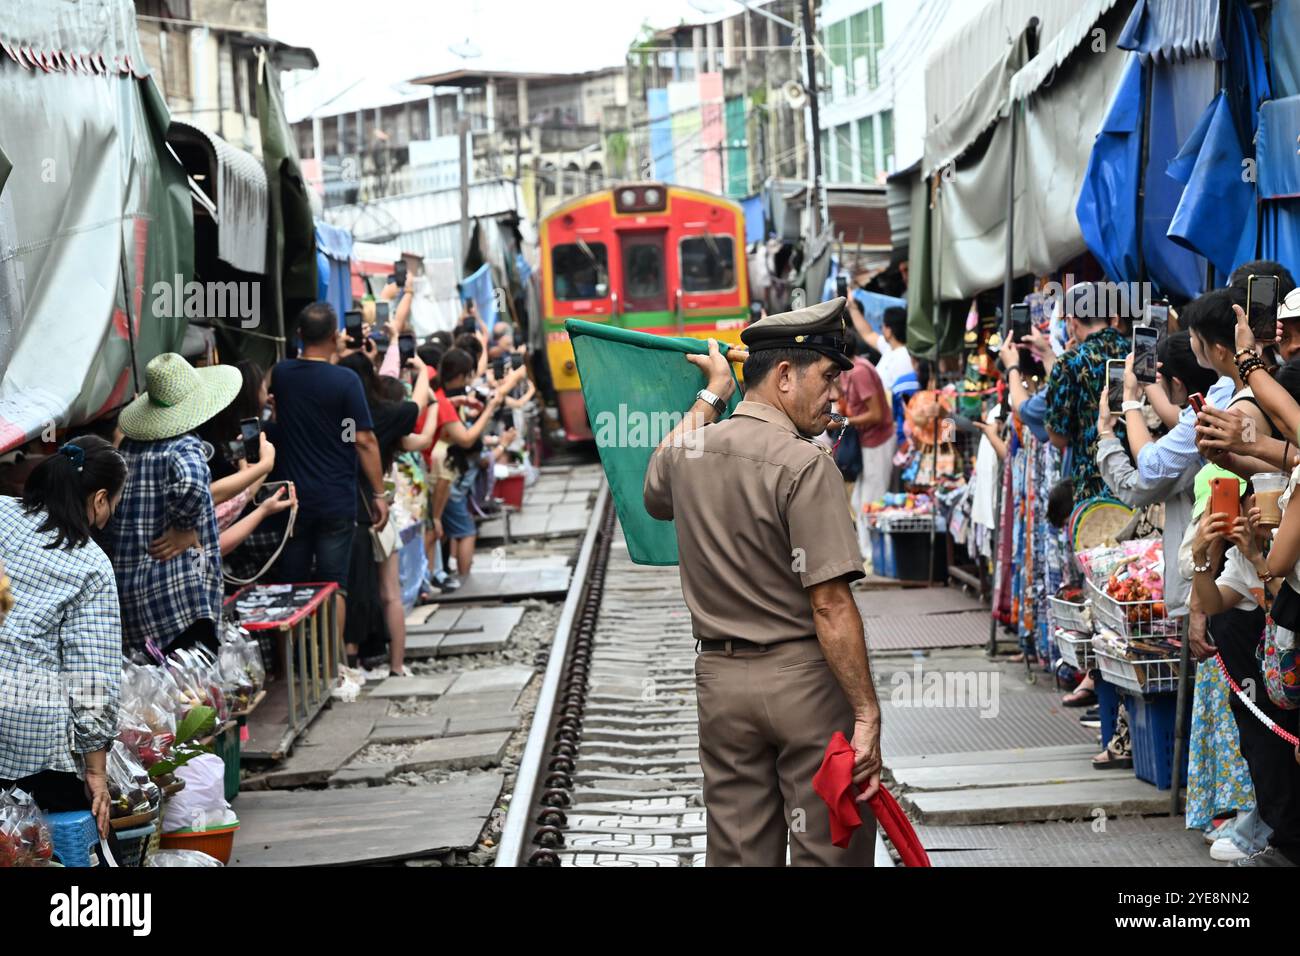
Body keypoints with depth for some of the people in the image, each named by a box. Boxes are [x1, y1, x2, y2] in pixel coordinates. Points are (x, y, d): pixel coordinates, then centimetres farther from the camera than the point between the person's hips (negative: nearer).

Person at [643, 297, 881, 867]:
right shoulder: (803, 465, -15)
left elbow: (656, 496, 34)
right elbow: (830, 605, -20)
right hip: (804, 677, -6)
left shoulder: (684, 453, 7)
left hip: (719, 678, 7)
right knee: (831, 850, 1)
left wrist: (711, 396, 41)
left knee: (738, 852, 12)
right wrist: (866, 713, -18)